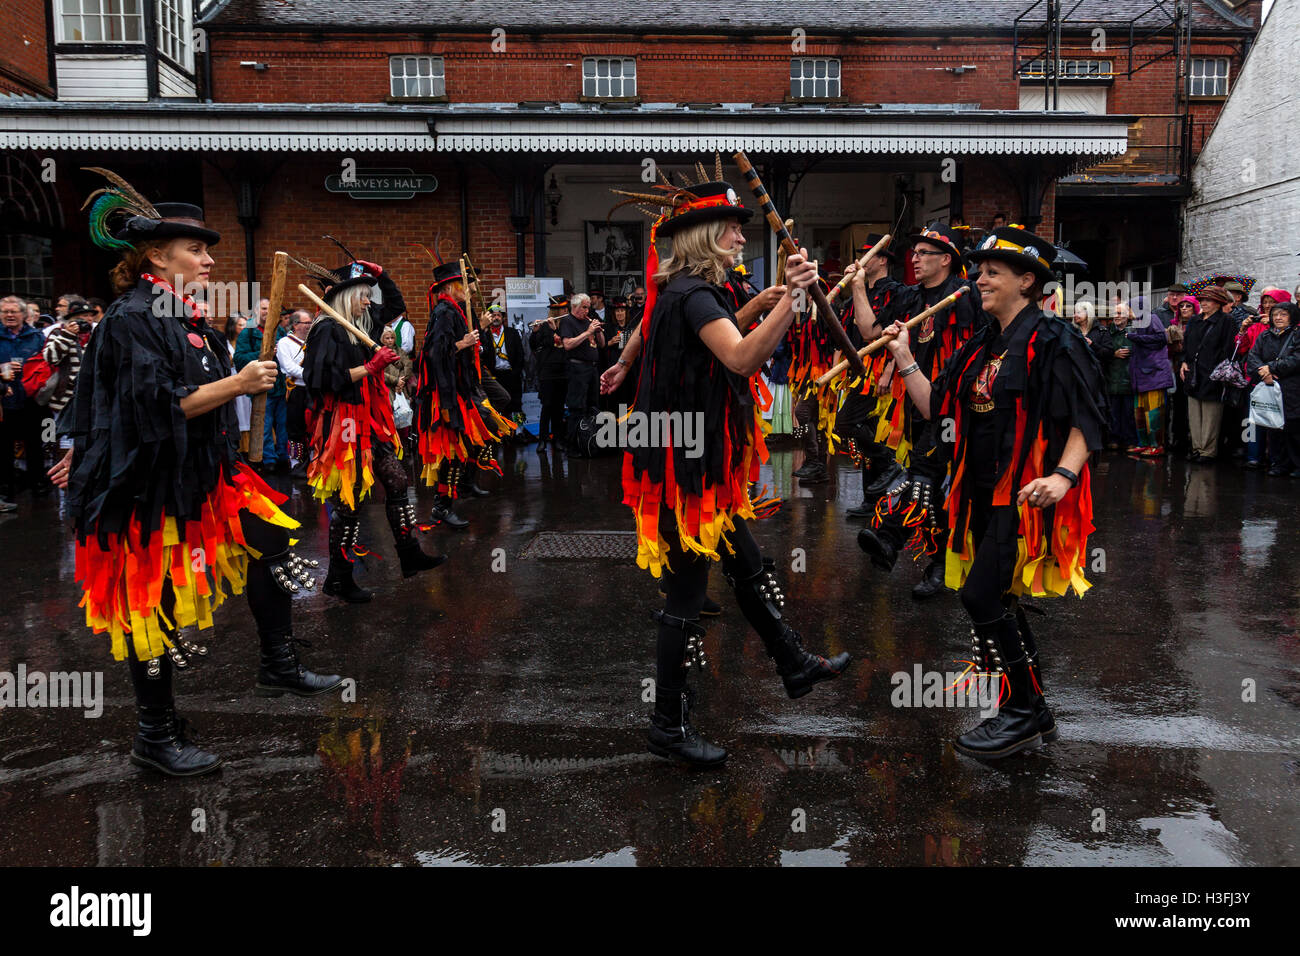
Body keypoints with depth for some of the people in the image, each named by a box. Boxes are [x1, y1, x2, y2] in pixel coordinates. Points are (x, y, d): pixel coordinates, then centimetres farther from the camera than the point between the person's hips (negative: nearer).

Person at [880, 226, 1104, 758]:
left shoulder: (1052, 343, -8)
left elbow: (1086, 421, -13)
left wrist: (1064, 475, -28)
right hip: (984, 494, 8)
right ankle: (1035, 717, 25)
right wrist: (905, 361, 6)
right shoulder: (980, 348, 15)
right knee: (999, 603, 12)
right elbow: (939, 410, 13)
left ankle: (1024, 713, 1)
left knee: (981, 596, -15)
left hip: (1027, 495, -8)